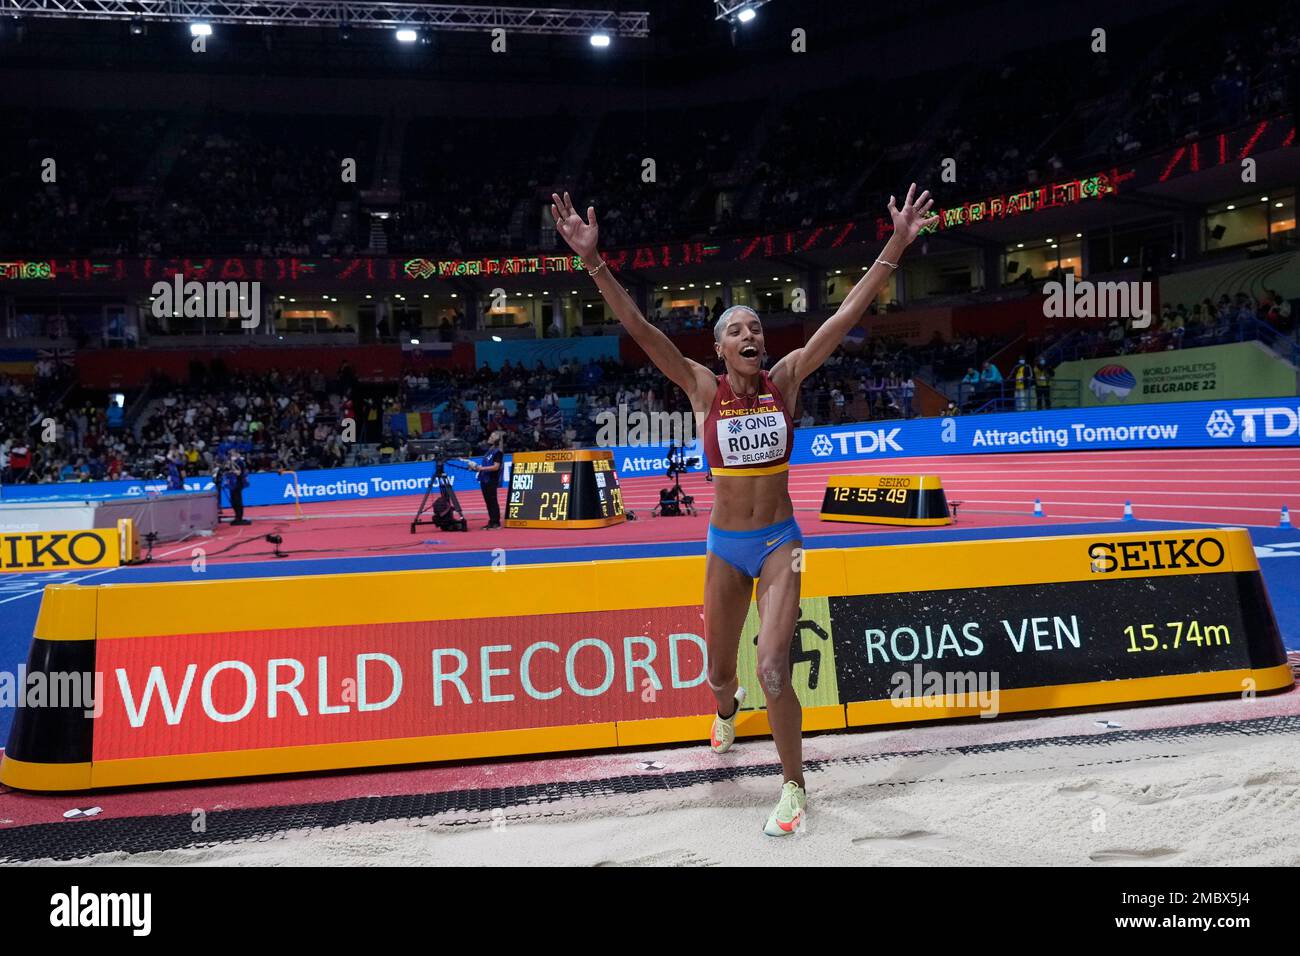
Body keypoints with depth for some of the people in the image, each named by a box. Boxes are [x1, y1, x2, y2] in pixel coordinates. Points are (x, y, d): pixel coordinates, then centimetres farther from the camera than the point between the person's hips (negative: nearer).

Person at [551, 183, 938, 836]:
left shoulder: (784, 380, -5)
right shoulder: (704, 390, -7)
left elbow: (848, 314, -10)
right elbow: (639, 328, -17)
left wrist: (896, 246, -15)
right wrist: (592, 261, -27)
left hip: (780, 541, -1)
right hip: (725, 545, 1)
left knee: (773, 670, -13)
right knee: (720, 672, 17)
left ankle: (794, 785, 10)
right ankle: (727, 711, 56)